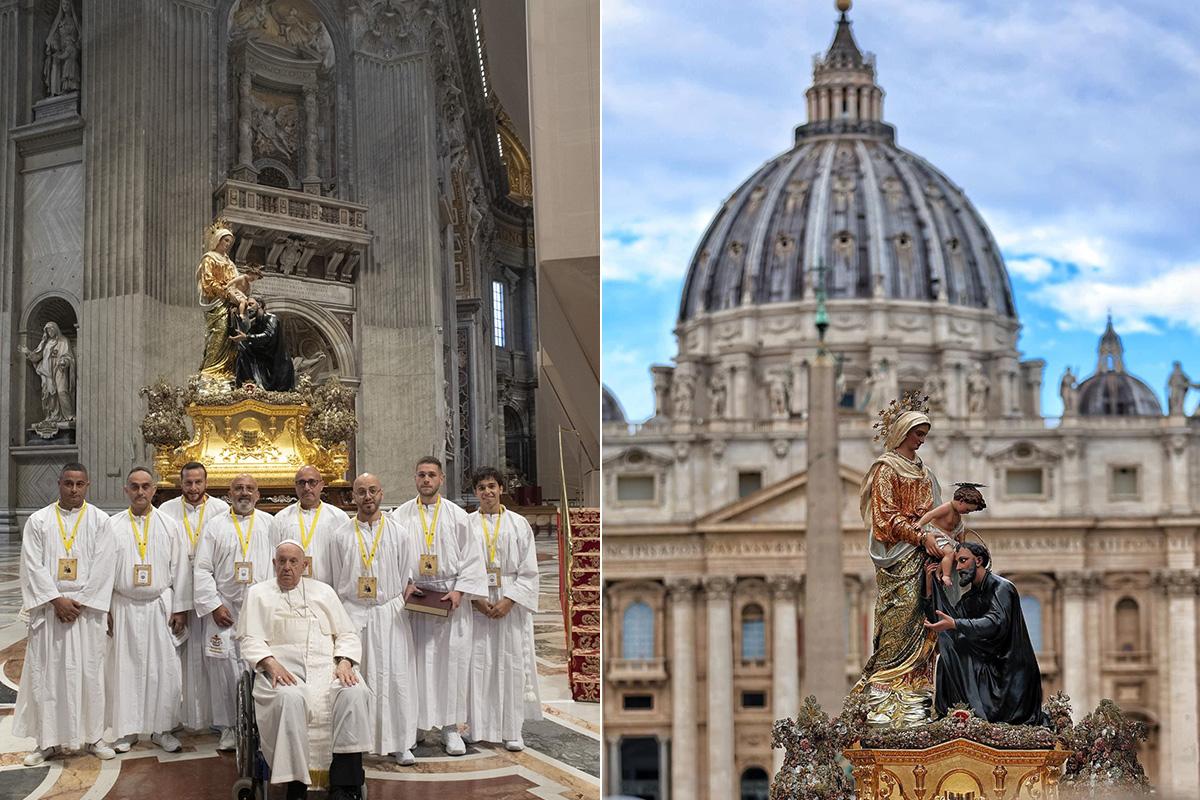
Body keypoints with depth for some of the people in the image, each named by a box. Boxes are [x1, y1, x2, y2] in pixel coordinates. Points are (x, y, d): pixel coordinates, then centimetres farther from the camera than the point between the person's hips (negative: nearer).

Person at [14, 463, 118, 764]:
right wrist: (57, 600, -11)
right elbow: (33, 565, -2)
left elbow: (103, 566, -3)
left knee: (89, 672, 3)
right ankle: (48, 741, 8)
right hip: (49, 608, 0)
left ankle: (92, 736, 12)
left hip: (88, 608, 0)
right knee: (46, 673, 2)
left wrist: (80, 602, -10)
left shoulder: (100, 520, 3)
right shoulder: (38, 521, 4)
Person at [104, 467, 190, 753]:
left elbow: (180, 569, 4)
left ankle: (161, 729, 10)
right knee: (125, 668, 2)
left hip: (160, 607, 0)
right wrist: (104, 608, -2)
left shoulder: (169, 526, 5)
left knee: (164, 669, -1)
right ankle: (126, 730, 12)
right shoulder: (113, 526, 3)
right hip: (124, 608, 0)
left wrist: (180, 608, 0)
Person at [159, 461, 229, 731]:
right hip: (177, 592, 0)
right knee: (181, 654, 1)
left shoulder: (221, 510, 4)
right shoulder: (167, 511, 5)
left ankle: (212, 713, 5)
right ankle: (182, 714, 7)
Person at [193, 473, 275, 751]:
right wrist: (214, 606, -4)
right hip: (225, 609, 0)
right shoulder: (215, 527, 9)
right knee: (224, 666, -5)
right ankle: (228, 728, 4)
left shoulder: (270, 524, 9)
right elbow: (202, 569, 5)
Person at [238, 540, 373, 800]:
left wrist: (344, 662, -3)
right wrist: (271, 664, -13)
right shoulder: (258, 593, 17)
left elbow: (347, 634, 18)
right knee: (290, 698, -38)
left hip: (327, 665, 2)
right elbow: (249, 639, 6)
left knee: (355, 693, -30)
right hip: (283, 668, -2)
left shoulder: (323, 591, 23)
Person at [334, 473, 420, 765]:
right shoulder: (342, 535, 7)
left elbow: (409, 577, 8)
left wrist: (402, 604, -3)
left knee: (395, 676, -2)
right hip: (352, 613, 1)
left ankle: (399, 743, 4)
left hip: (389, 614, 0)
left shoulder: (399, 533, 5)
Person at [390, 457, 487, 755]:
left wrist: (459, 591, -7)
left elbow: (470, 557, 4)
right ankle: (413, 724, 6)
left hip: (450, 599, 0)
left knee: (452, 660, -1)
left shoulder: (457, 516, 5)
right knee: (416, 662, -1)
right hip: (413, 597, 0)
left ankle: (450, 727, 6)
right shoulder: (400, 517, 5)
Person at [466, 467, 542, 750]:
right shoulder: (466, 525, 5)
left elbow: (528, 571, 1)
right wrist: (476, 599, -12)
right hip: (476, 604, 0)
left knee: (511, 663, -1)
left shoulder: (518, 525, 4)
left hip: (510, 605, 0)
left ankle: (512, 730, 4)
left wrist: (508, 601, -11)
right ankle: (481, 728, 4)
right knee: (478, 663, -2)